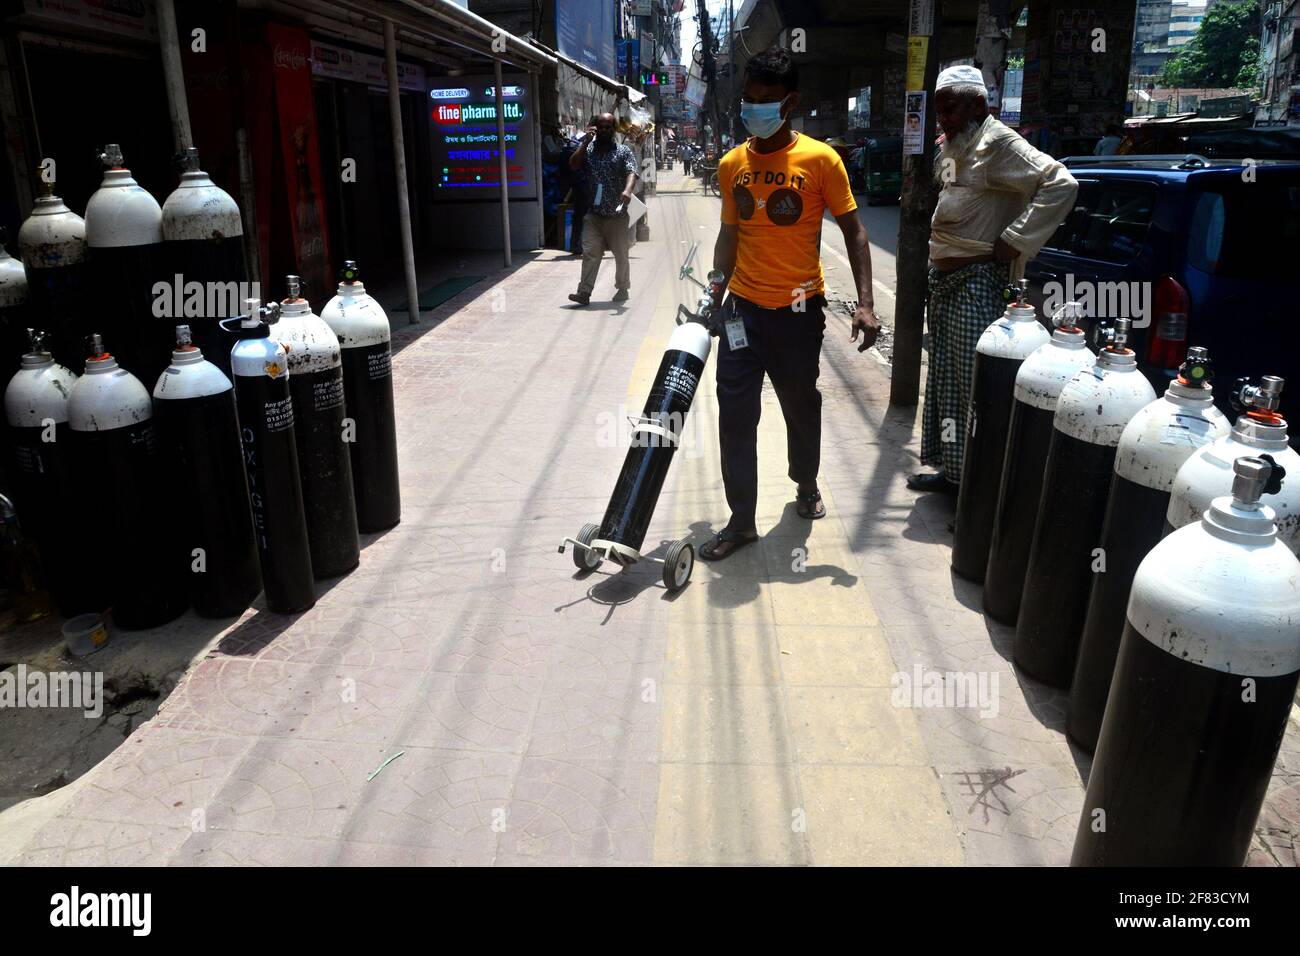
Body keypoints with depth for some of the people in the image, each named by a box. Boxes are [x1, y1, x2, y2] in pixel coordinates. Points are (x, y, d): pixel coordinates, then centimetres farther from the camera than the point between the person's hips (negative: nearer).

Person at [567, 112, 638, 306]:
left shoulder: (623, 151, -1)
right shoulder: (587, 149, 9)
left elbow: (631, 172, -15)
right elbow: (573, 165, -4)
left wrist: (627, 190, -37)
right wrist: (586, 141, -10)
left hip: (617, 215, -2)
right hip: (593, 214, 2)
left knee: (621, 254, 9)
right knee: (589, 252, -5)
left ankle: (622, 288, 26)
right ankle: (584, 292, -6)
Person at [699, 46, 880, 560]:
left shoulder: (820, 159, -8)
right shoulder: (732, 164, 3)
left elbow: (853, 230, -5)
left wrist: (865, 302, -14)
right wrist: (714, 299, 8)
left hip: (798, 309, -2)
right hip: (743, 306, 3)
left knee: (801, 407, 14)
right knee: (735, 413, -1)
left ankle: (806, 484, 41)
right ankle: (741, 521, 10)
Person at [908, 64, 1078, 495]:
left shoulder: (998, 144, -12)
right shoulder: (954, 149, 17)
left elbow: (1061, 184, -22)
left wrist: (1013, 240, -21)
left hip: (977, 283, -10)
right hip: (945, 280, 10)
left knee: (973, 382, -8)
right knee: (945, 378, 13)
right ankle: (951, 470, 24)